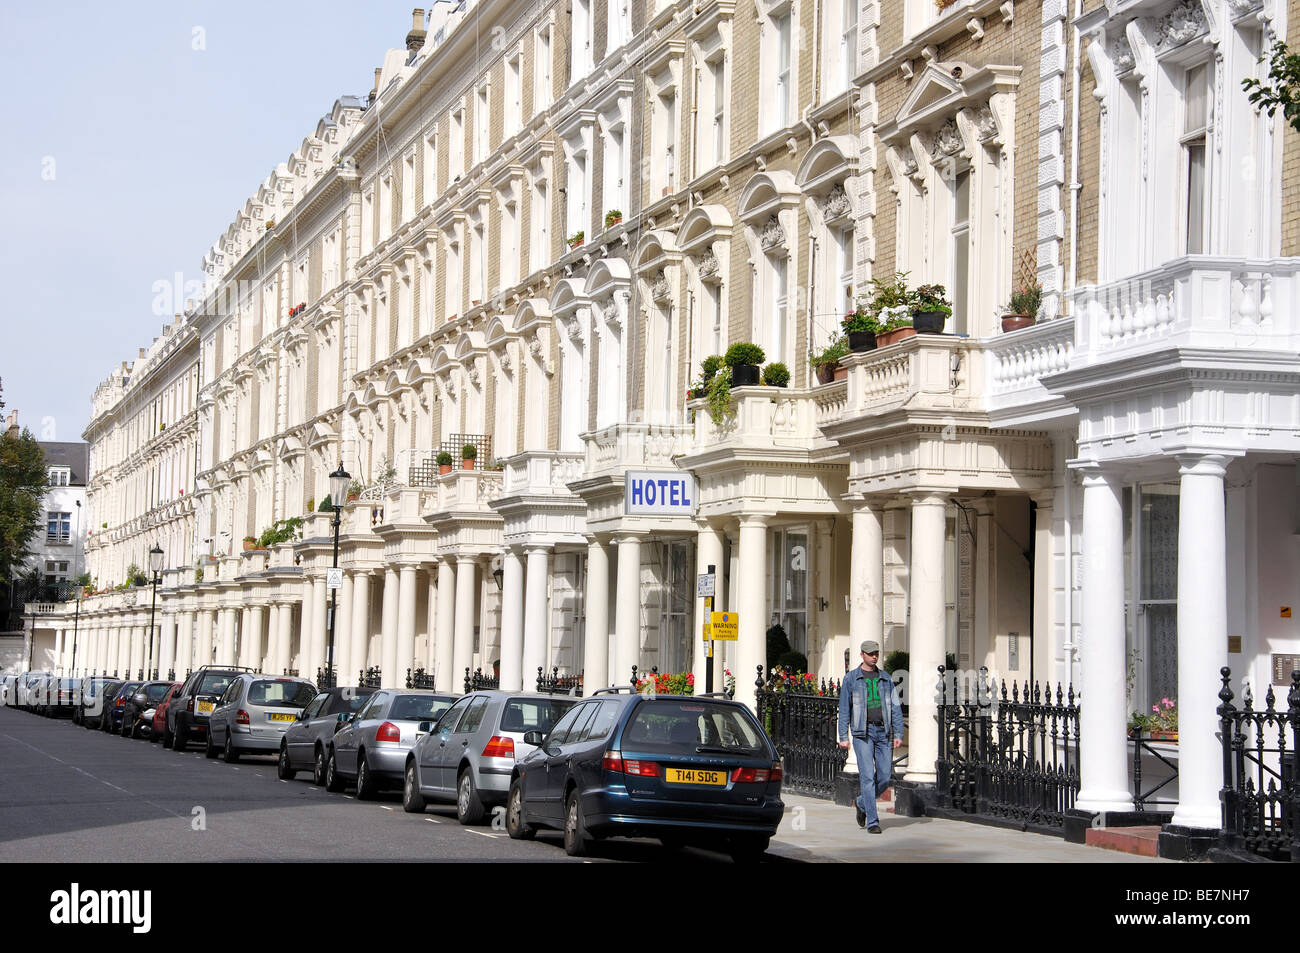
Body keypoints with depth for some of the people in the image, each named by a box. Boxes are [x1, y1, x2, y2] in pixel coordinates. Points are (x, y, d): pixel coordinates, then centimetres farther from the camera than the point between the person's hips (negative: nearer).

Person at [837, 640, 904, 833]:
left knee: (885, 777, 2)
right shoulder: (851, 679, 3)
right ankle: (872, 821, -7)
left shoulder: (885, 678, 13)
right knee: (868, 776, -9)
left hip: (883, 732, 4)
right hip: (862, 732, -4)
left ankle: (862, 803, 27)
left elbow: (895, 707, 12)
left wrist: (898, 734, 3)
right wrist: (843, 737, -4)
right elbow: (844, 709, 2)